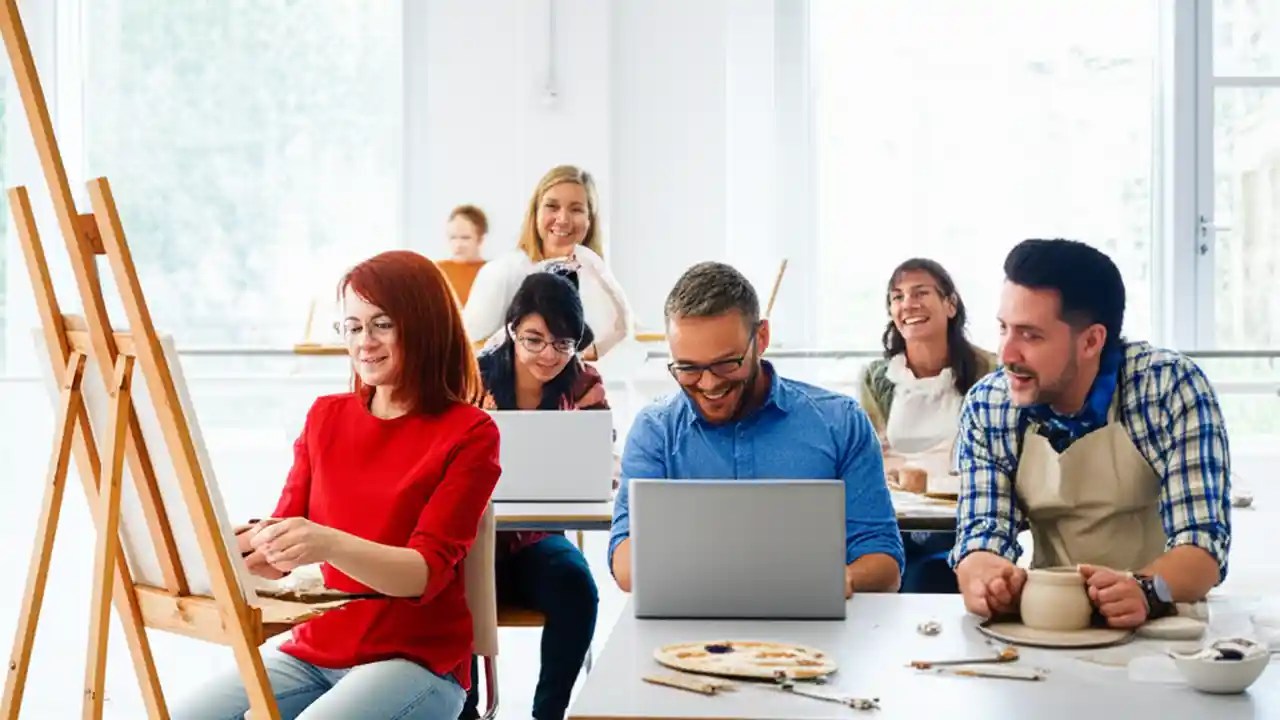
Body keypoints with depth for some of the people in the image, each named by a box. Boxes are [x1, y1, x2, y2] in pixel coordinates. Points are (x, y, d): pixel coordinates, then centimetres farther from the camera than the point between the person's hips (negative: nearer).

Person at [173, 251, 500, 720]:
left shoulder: (468, 433, -6)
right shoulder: (326, 417, 11)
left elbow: (428, 571, -15)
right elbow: (275, 554, 9)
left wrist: (329, 544, -33)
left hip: (415, 663, -5)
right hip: (313, 652, 5)